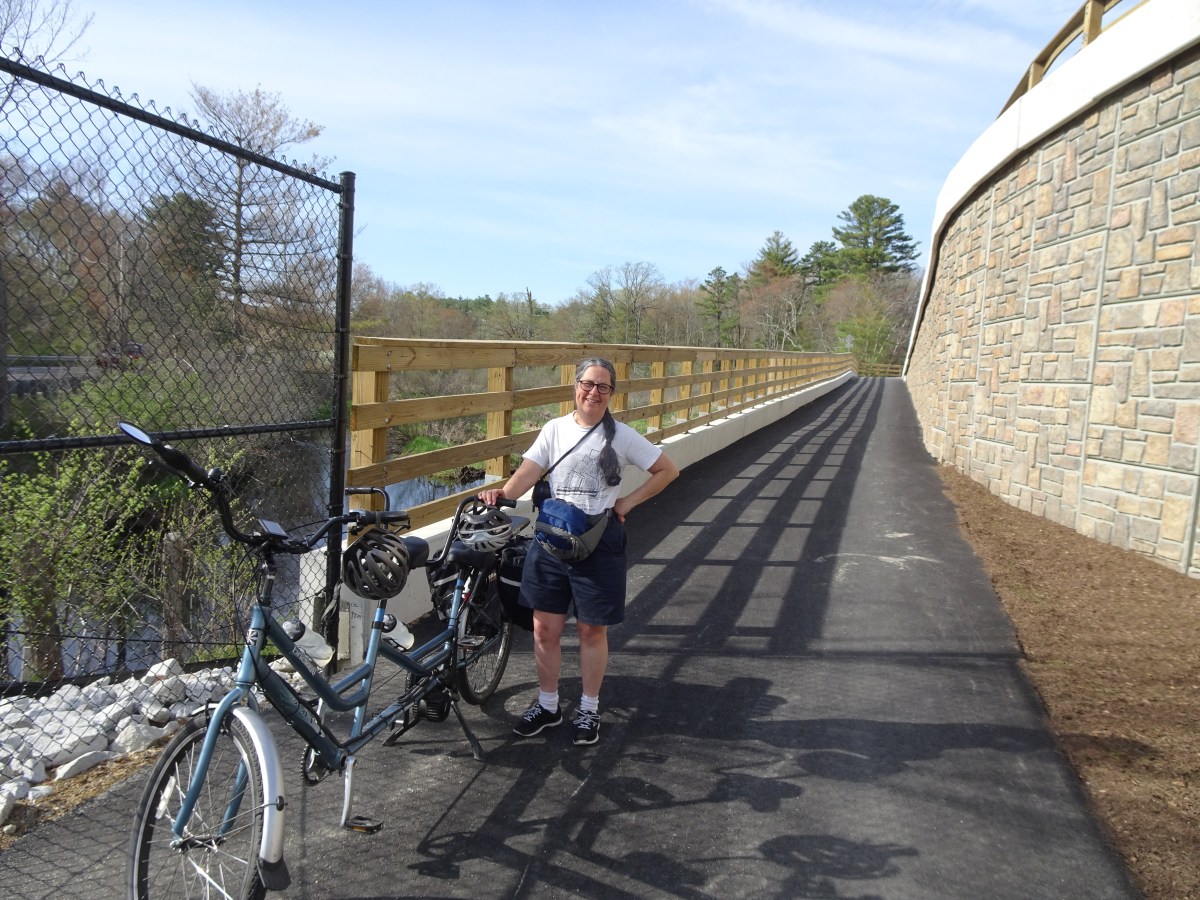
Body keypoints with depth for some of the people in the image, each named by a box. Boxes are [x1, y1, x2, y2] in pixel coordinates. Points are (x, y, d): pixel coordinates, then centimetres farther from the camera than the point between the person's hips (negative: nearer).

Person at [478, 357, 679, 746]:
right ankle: (547, 705, 27)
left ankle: (589, 709, 27)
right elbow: (528, 472, -8)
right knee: (545, 628, 8)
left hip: (599, 542, -2)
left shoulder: (621, 436, -1)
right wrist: (503, 492, -28)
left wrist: (628, 501, -2)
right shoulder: (555, 429, 4)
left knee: (592, 630, 9)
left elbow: (667, 470, 4)